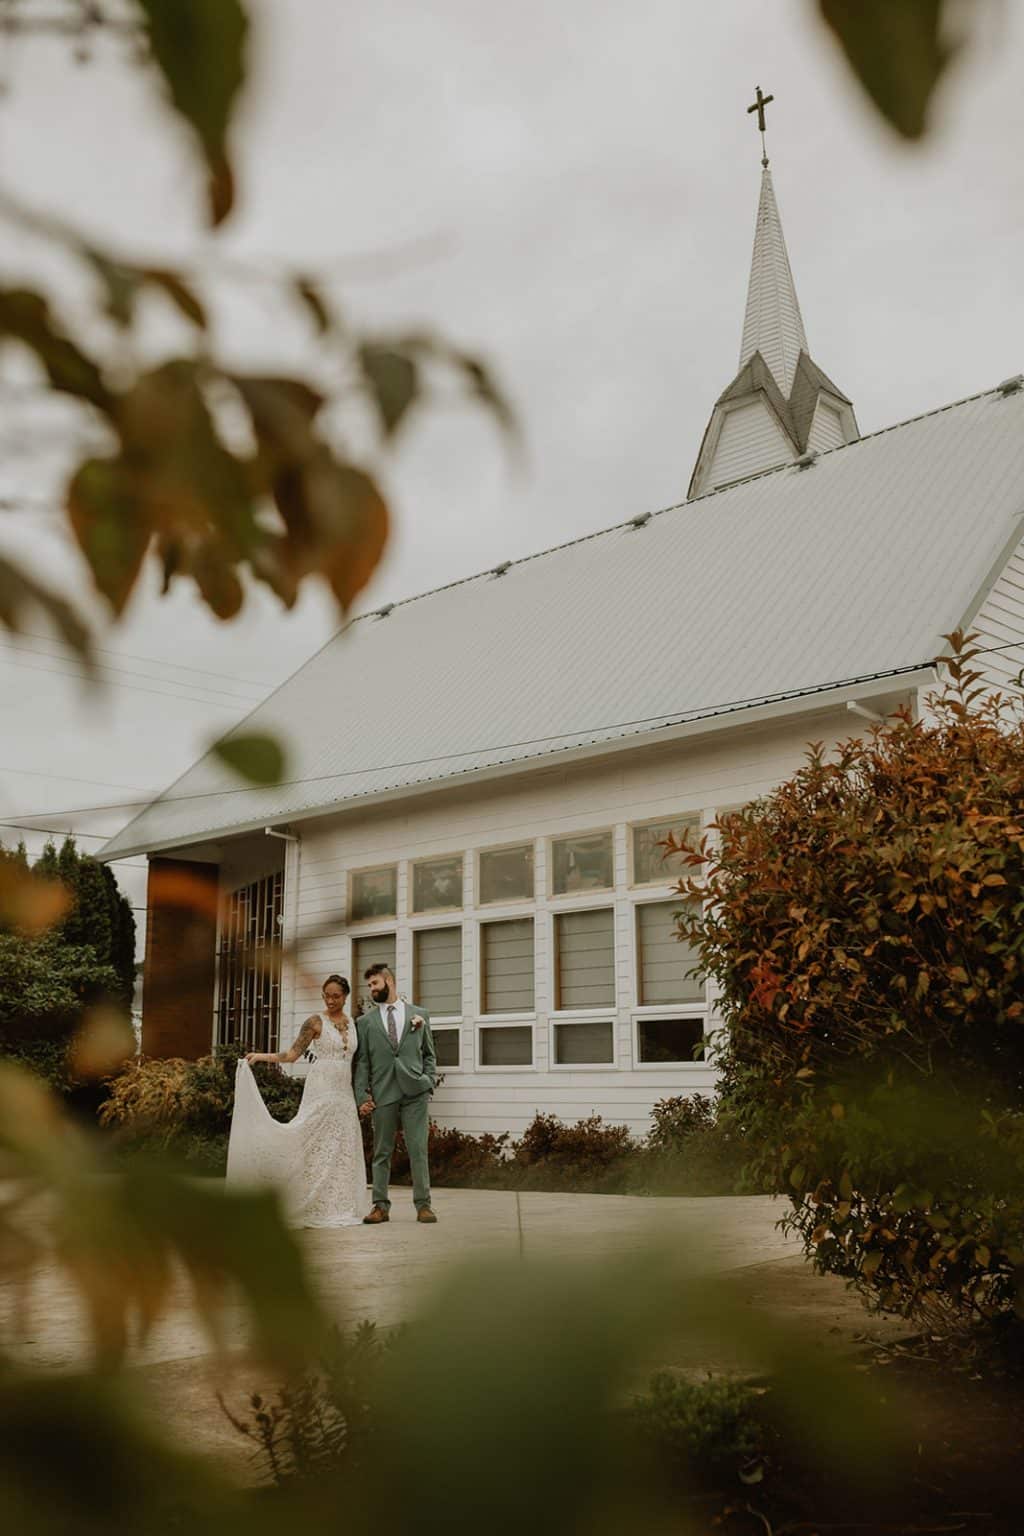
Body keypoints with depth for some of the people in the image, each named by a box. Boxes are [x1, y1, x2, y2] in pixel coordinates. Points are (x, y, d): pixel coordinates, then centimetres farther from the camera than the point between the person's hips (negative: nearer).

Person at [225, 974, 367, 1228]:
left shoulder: (352, 1024, 12)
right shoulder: (315, 1022, -2)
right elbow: (293, 1054, -2)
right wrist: (261, 1056, -13)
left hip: (344, 1093, 5)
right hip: (321, 1090, -5)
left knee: (341, 1150, 3)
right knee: (316, 1145, -7)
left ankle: (337, 1207, 7)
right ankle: (314, 1207, -3)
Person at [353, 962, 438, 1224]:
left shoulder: (419, 1014, 11)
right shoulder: (366, 1021, 11)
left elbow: (429, 1054, 14)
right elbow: (362, 1062, 7)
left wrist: (429, 1084, 1)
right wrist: (362, 1096, -2)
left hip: (414, 1093, -1)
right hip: (383, 1094, 1)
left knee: (418, 1150, -3)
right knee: (382, 1153, 4)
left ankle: (423, 1205, 3)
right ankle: (381, 1206, 11)